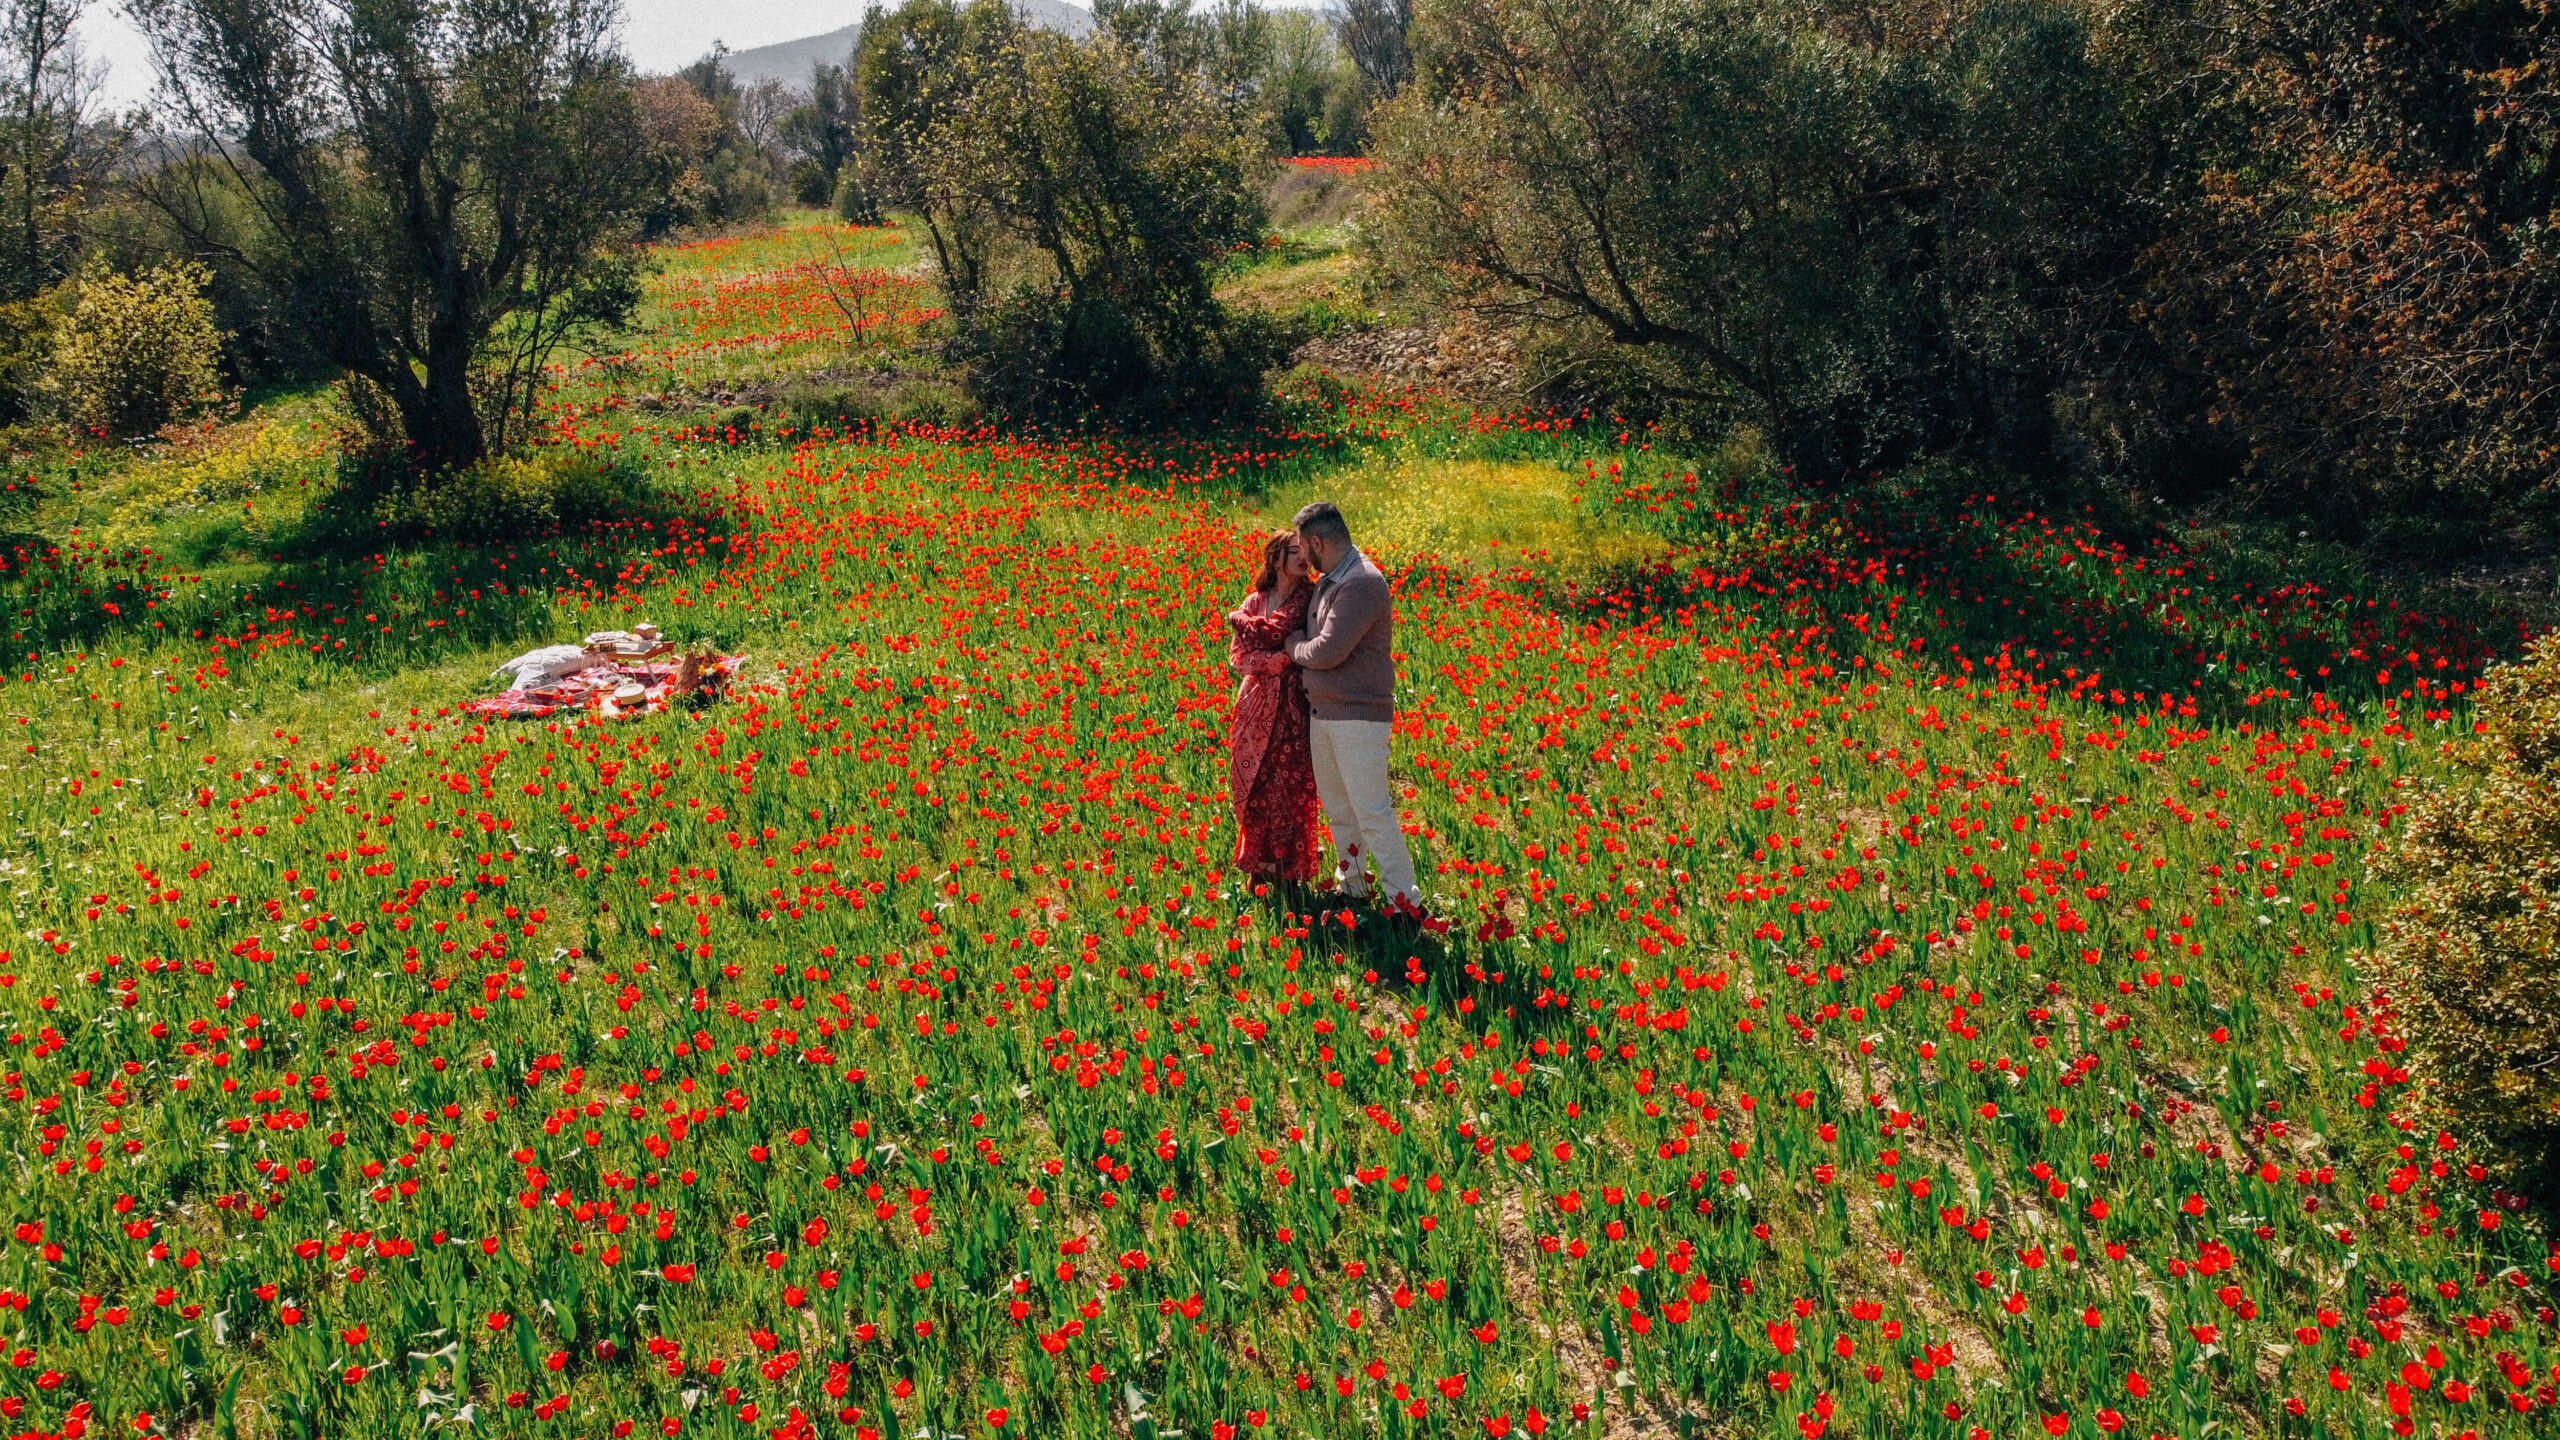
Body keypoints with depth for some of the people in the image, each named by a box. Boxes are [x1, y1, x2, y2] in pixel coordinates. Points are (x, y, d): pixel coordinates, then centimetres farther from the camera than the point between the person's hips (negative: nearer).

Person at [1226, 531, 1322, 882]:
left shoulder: (1308, 596, -3)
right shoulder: (1255, 600, 9)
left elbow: (1276, 631, -16)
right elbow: (1238, 656, 0)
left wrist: (1237, 619, 0)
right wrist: (1279, 660, -16)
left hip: (1291, 705, -4)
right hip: (1255, 703, 4)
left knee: (1287, 784, -1)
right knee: (1252, 782, 6)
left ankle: (1288, 868, 11)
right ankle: (1259, 861, 22)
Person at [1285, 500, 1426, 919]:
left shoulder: (1361, 584, -19)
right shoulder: (1327, 581, 11)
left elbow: (1327, 652, -22)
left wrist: (1292, 645, -5)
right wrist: (1301, 646, -1)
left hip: (1358, 717, -9)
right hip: (1322, 713, 9)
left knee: (1372, 811, -8)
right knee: (1336, 807, 16)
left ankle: (1406, 902, -3)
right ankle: (1350, 886, 28)